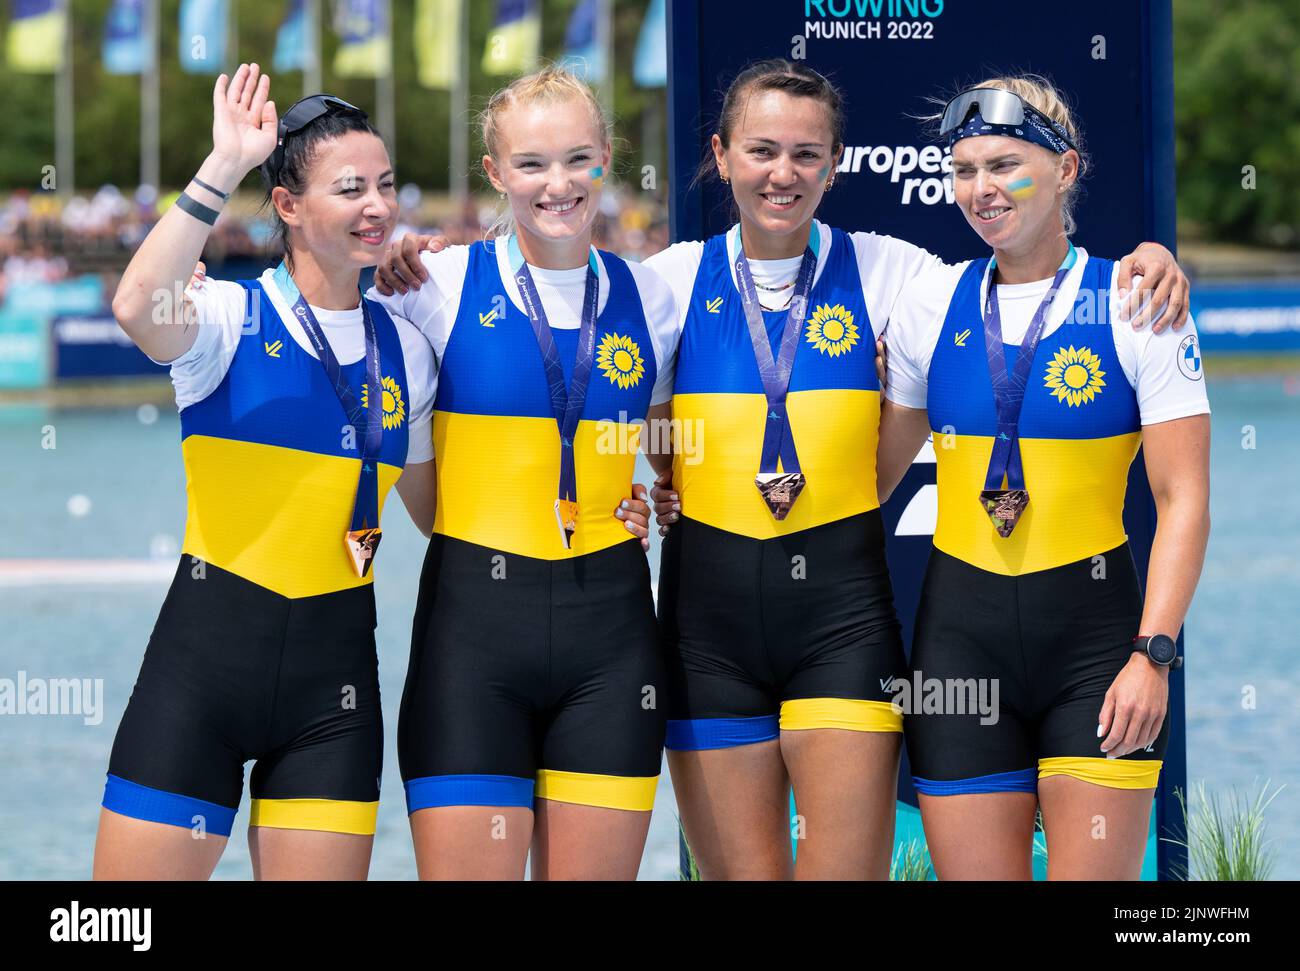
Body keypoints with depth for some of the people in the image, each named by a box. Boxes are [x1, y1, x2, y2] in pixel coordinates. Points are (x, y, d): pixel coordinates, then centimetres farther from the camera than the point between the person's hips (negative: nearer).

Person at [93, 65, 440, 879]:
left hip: (335, 671, 4)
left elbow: (438, 514, 21)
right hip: (208, 649, -4)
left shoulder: (403, 350, 10)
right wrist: (224, 167, -28)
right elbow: (140, 308, -29)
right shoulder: (233, 316, -4)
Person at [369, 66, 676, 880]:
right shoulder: (441, 282, -1)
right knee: (468, 869, -7)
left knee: (596, 870, 3)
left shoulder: (648, 299, 8)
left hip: (611, 631, 3)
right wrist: (382, 285, -9)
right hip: (474, 620, -3)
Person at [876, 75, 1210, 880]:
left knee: (1095, 872, -6)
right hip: (962, 631, 3)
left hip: (1095, 631, -3)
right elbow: (877, 468, 17)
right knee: (974, 871, 2)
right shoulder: (932, 304, 7)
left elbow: (1183, 500, -6)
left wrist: (1152, 655, -14)